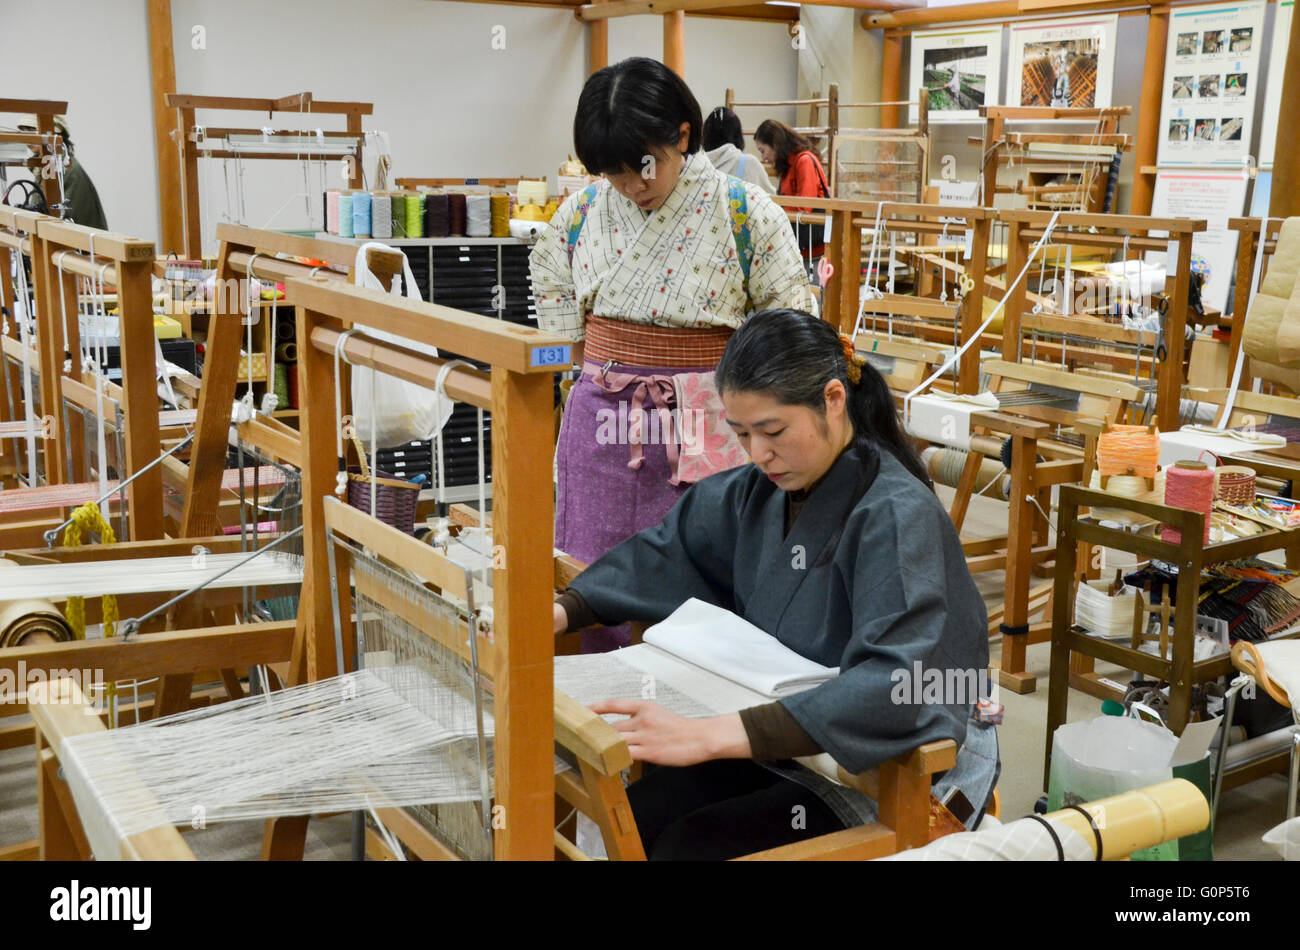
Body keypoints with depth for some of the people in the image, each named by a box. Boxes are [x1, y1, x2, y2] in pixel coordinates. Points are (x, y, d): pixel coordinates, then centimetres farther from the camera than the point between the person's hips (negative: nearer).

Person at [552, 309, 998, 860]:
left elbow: (894, 690, -35)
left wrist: (711, 736, -42)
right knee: (636, 817, -14)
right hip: (788, 746, 6)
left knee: (688, 845, -21)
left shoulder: (898, 515, -23)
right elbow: (668, 552, 13)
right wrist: (560, 613, -5)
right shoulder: (762, 490, 0)